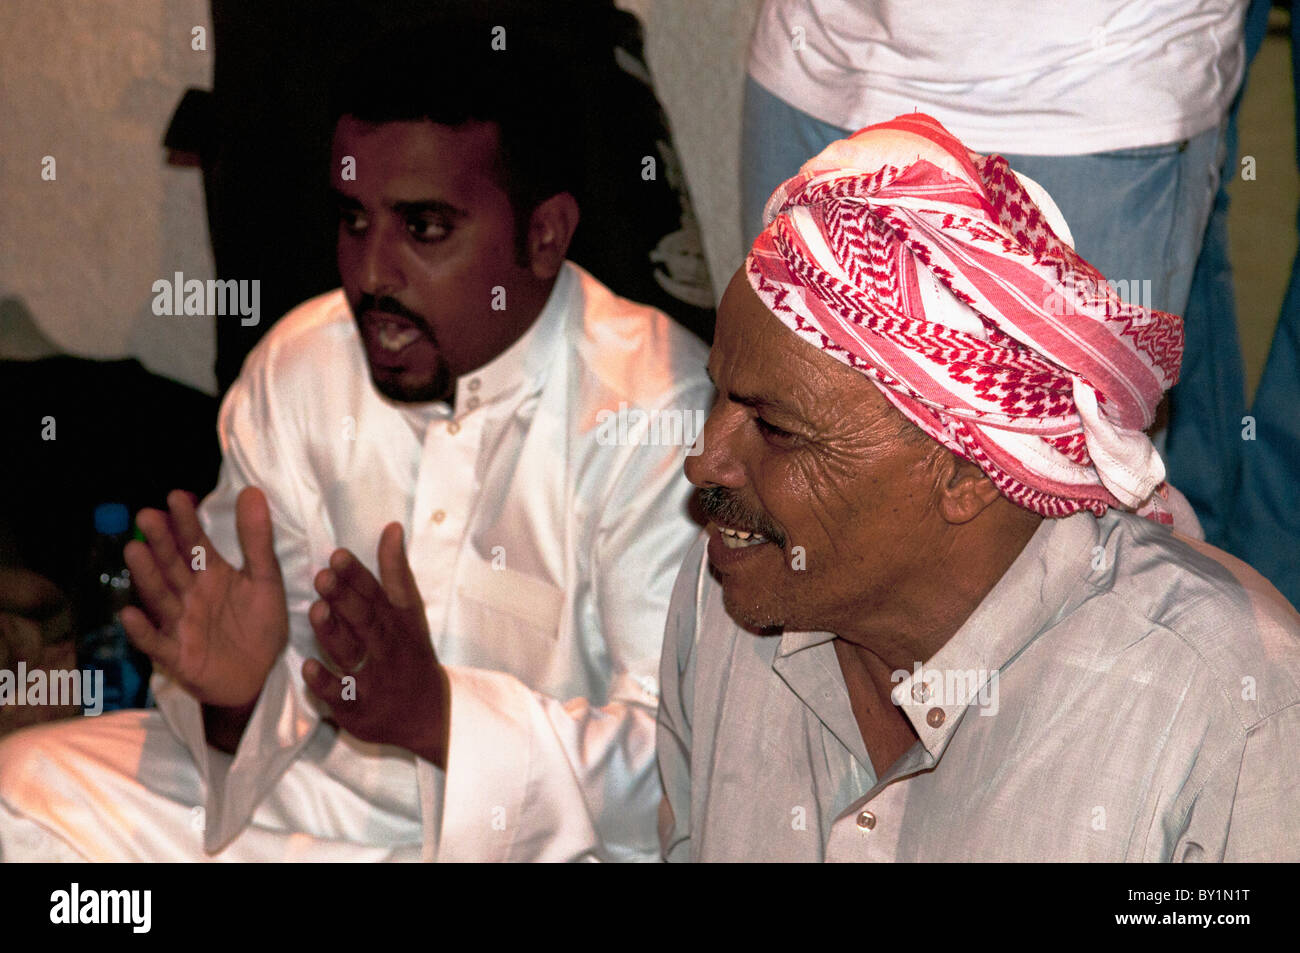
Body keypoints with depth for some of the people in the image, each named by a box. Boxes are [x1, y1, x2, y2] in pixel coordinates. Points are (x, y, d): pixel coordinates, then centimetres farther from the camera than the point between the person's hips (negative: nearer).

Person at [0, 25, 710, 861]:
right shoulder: (298, 368, 0)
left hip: (534, 827, -5)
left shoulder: (660, 417, -18)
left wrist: (437, 712, -34)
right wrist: (237, 691, -21)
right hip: (312, 785, 6)